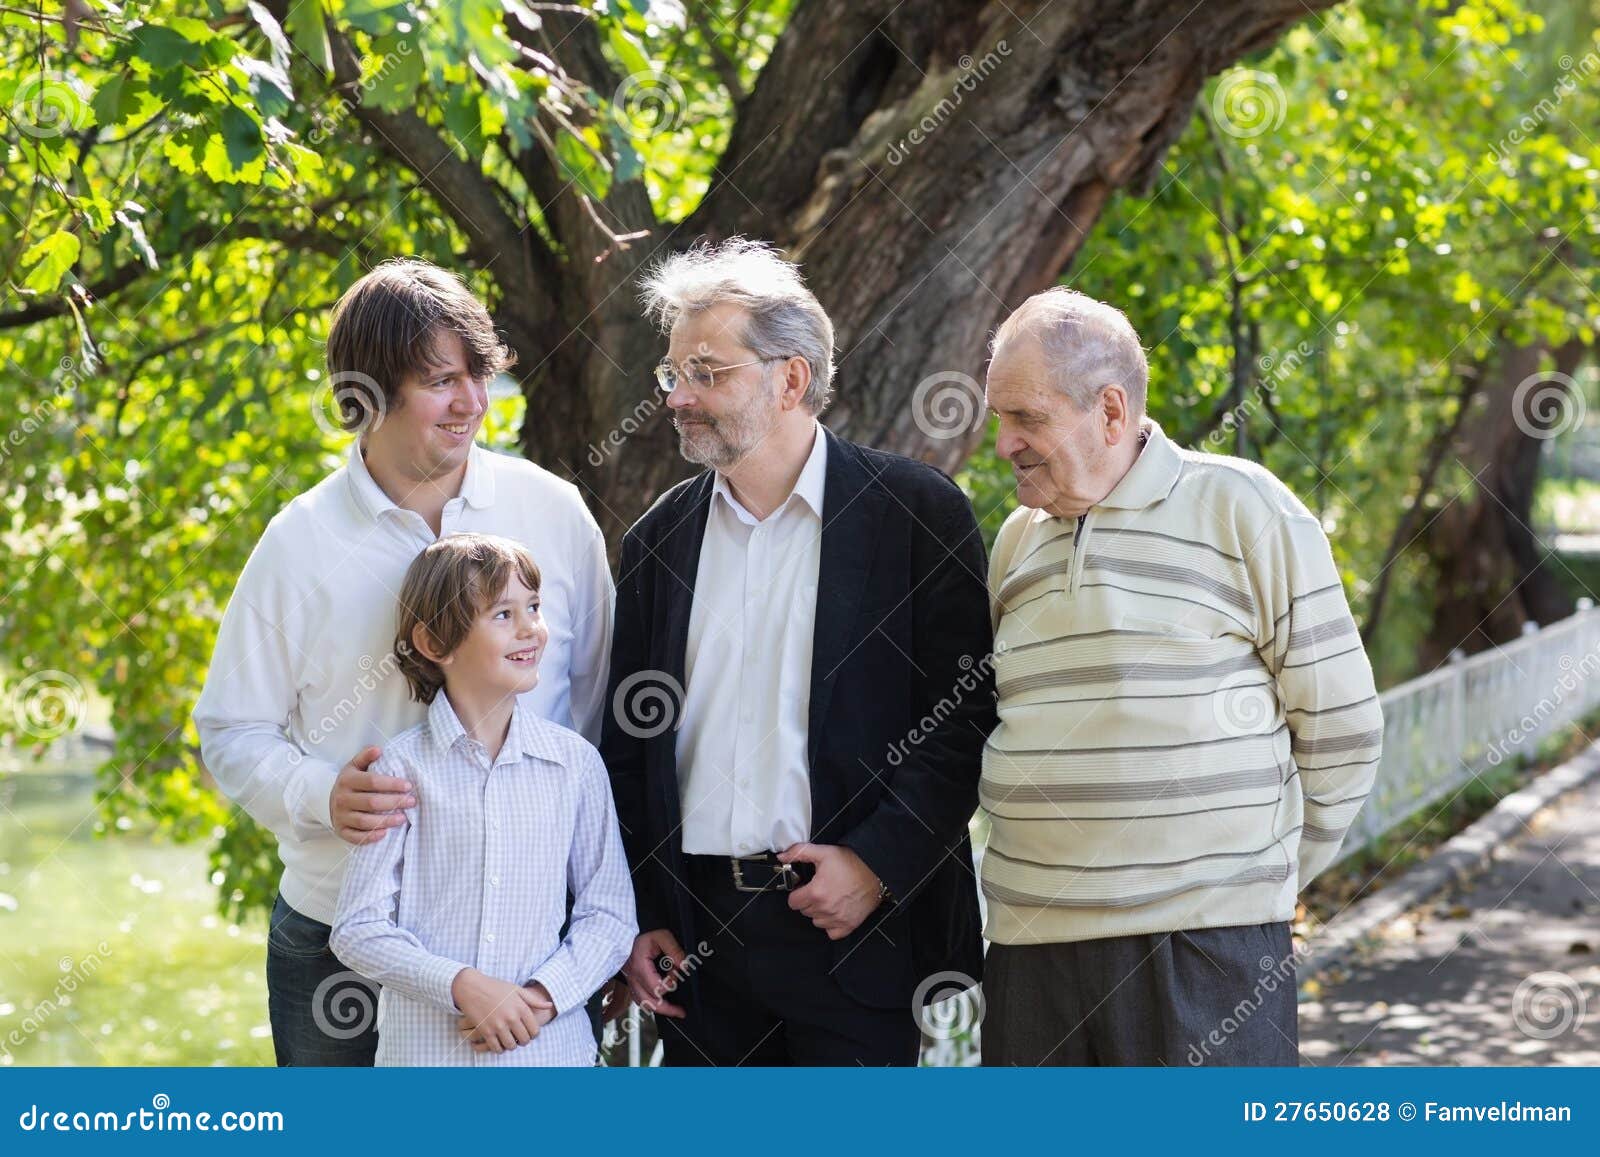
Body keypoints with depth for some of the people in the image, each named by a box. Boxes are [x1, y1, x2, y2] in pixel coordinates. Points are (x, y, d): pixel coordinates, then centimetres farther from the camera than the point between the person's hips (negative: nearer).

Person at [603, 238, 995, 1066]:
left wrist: (877, 864, -13)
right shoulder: (657, 539, 11)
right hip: (699, 937, 4)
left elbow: (966, 717, -5)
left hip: (855, 927, -4)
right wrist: (639, 917, 6)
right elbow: (627, 743, 13)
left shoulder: (914, 512, -3)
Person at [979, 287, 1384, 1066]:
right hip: (1031, 943, 5)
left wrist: (1262, 877, 6)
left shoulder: (1243, 511, -3)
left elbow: (1342, 727, 0)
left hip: (1205, 945, -5)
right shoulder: (1017, 541, 15)